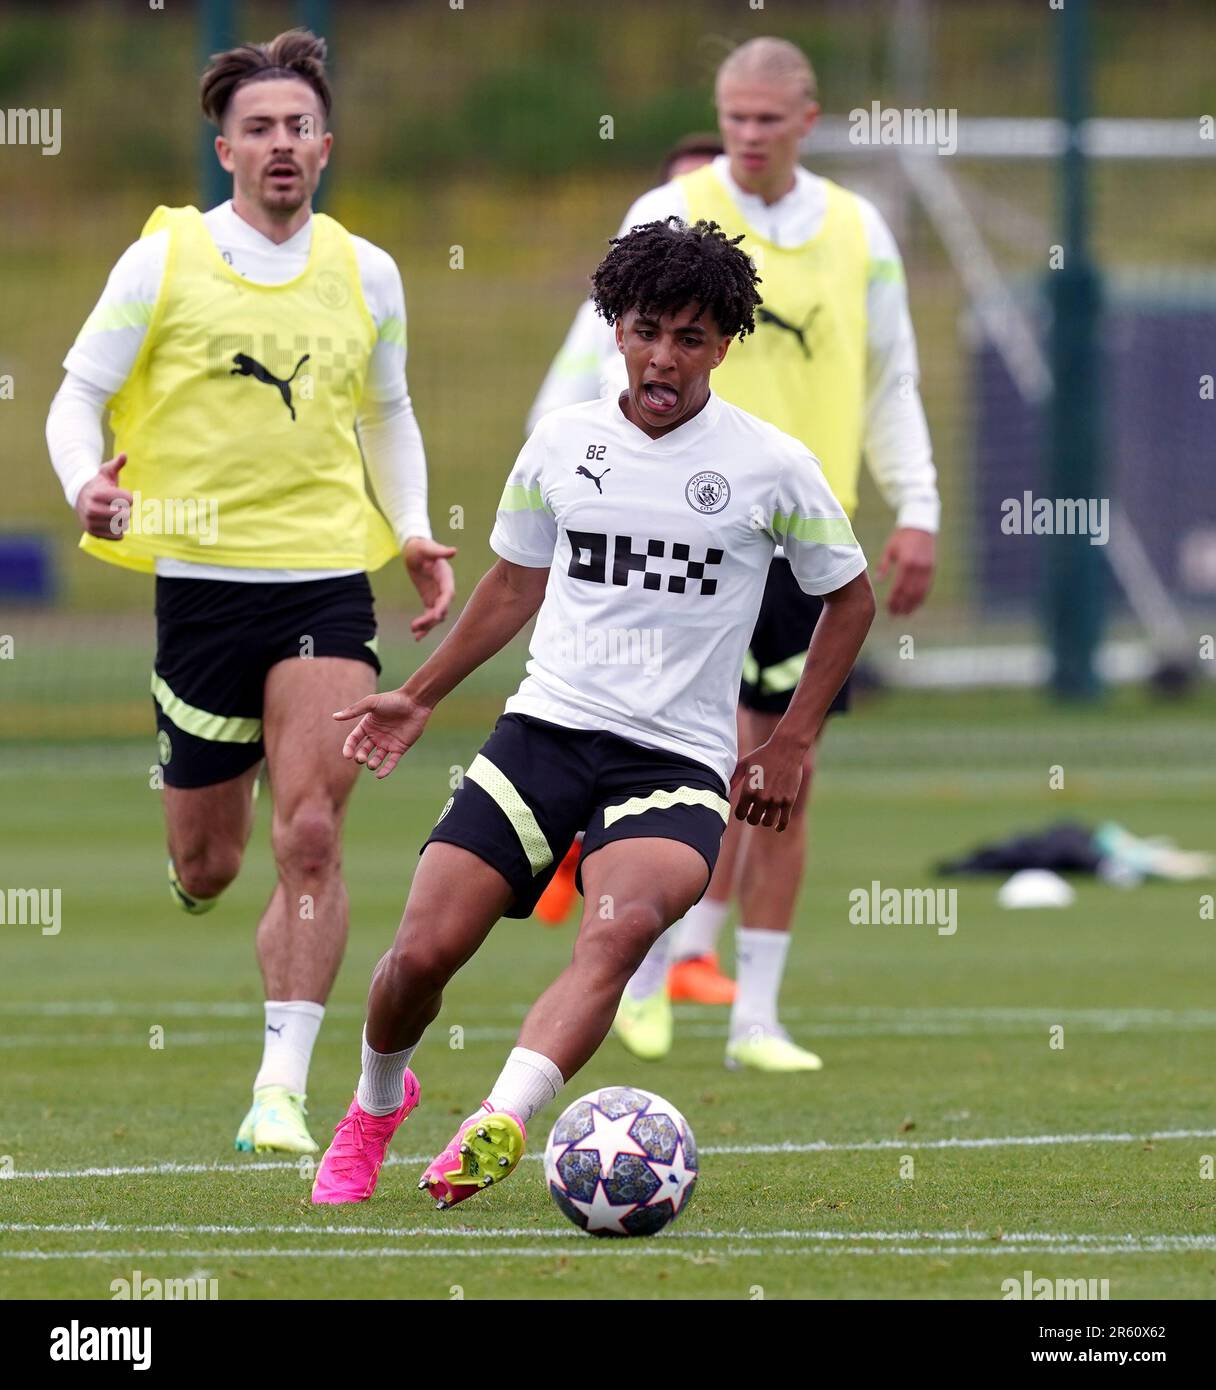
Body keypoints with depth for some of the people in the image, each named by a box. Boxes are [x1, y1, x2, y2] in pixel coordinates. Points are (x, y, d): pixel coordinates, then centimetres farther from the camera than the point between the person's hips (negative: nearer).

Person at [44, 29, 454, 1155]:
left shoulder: (365, 275, 7)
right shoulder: (163, 260, -1)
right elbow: (78, 398, 2)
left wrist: (412, 530, 7)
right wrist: (88, 484, -19)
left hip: (328, 581, 1)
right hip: (201, 579, -1)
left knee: (311, 838, -15)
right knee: (208, 863, 8)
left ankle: (282, 1094, -14)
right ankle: (200, 881, 48)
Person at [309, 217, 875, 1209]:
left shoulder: (772, 467, -1)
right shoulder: (561, 444, 7)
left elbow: (850, 598, 12)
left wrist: (793, 745, 7)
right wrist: (420, 698, 24)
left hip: (679, 757, -3)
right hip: (547, 725, 3)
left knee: (623, 925, -33)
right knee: (424, 951, -8)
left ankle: (501, 1125, -47)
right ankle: (377, 1101, 23)